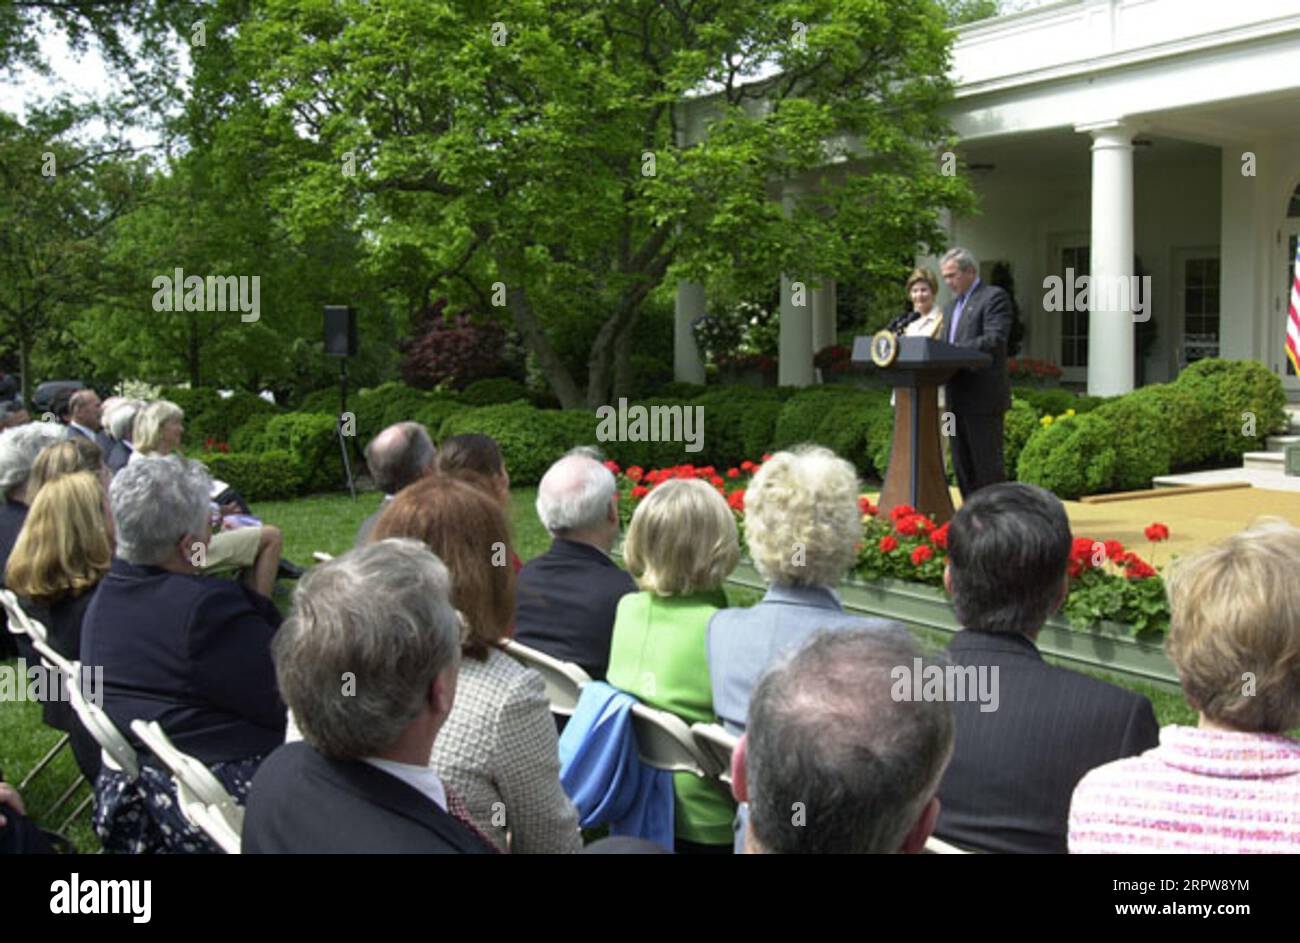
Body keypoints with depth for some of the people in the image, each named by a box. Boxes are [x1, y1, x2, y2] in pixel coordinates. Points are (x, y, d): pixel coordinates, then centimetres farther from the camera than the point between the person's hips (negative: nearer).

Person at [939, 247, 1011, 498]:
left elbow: (994, 339, -17)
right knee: (963, 466, 9)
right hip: (958, 399, 8)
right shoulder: (952, 306, 22)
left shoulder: (994, 297, -4)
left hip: (984, 397, -8)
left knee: (987, 464, -6)